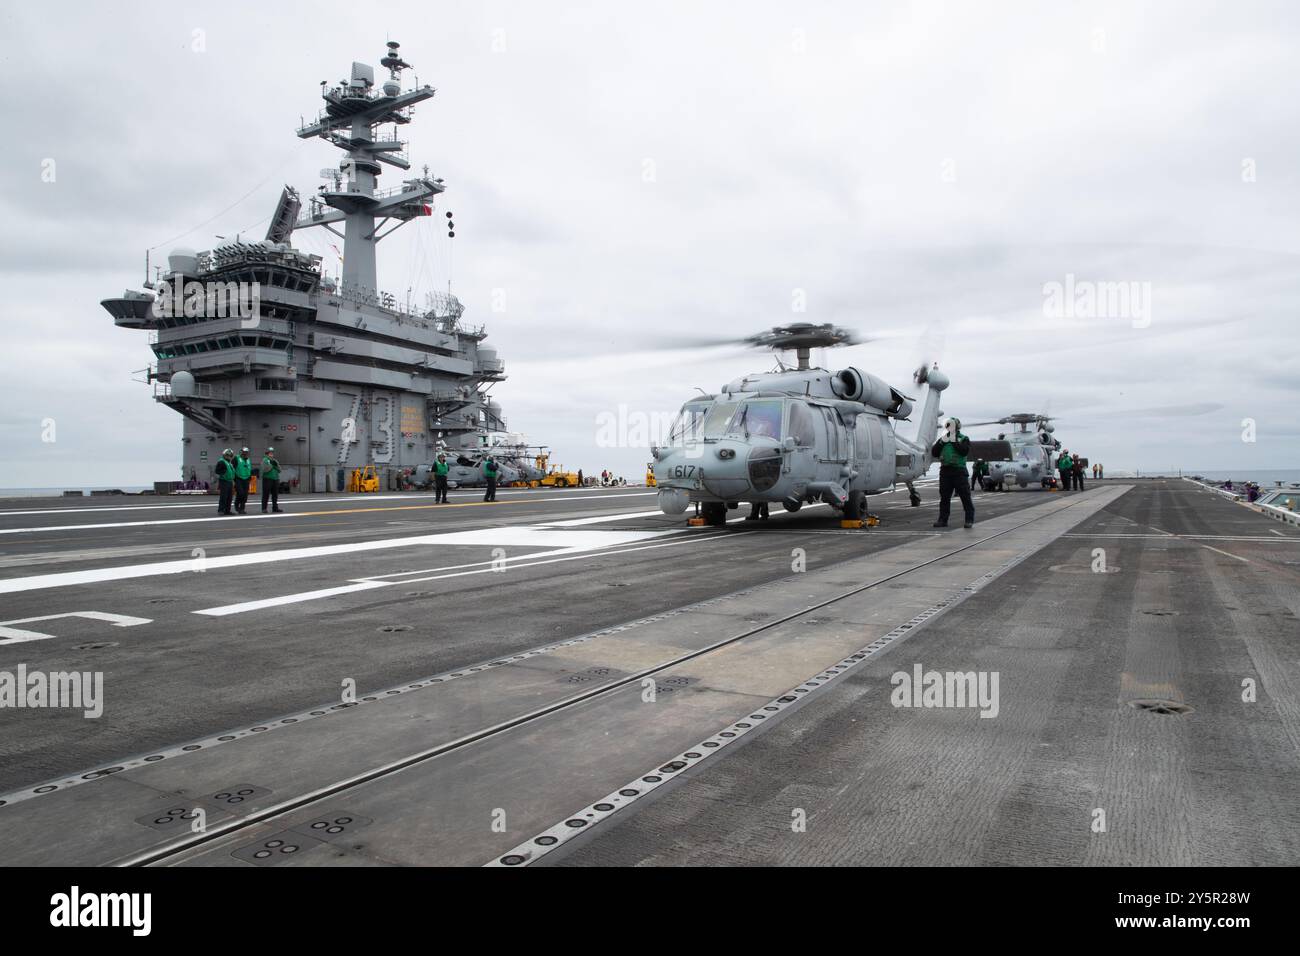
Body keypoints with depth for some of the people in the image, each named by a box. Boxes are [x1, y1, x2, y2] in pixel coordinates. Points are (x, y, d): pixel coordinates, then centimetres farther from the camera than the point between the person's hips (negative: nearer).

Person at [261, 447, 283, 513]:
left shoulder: (275, 461, 19)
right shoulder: (265, 460, 0)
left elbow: (279, 470, 12)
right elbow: (265, 469, -15)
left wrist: (276, 465, -4)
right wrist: (272, 465, -10)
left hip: (275, 479, 6)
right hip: (267, 479, -6)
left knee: (275, 494, 7)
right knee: (266, 495, -5)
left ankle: (275, 508, 12)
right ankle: (264, 508, -2)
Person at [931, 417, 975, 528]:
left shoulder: (963, 439, 3)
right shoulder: (942, 438, 15)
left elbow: (965, 451, -14)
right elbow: (934, 453, 7)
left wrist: (954, 441, -13)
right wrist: (942, 442, -4)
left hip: (959, 471, -4)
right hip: (945, 470, 4)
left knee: (965, 496, -4)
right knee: (944, 497, 8)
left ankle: (970, 520, 0)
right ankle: (943, 520, 14)